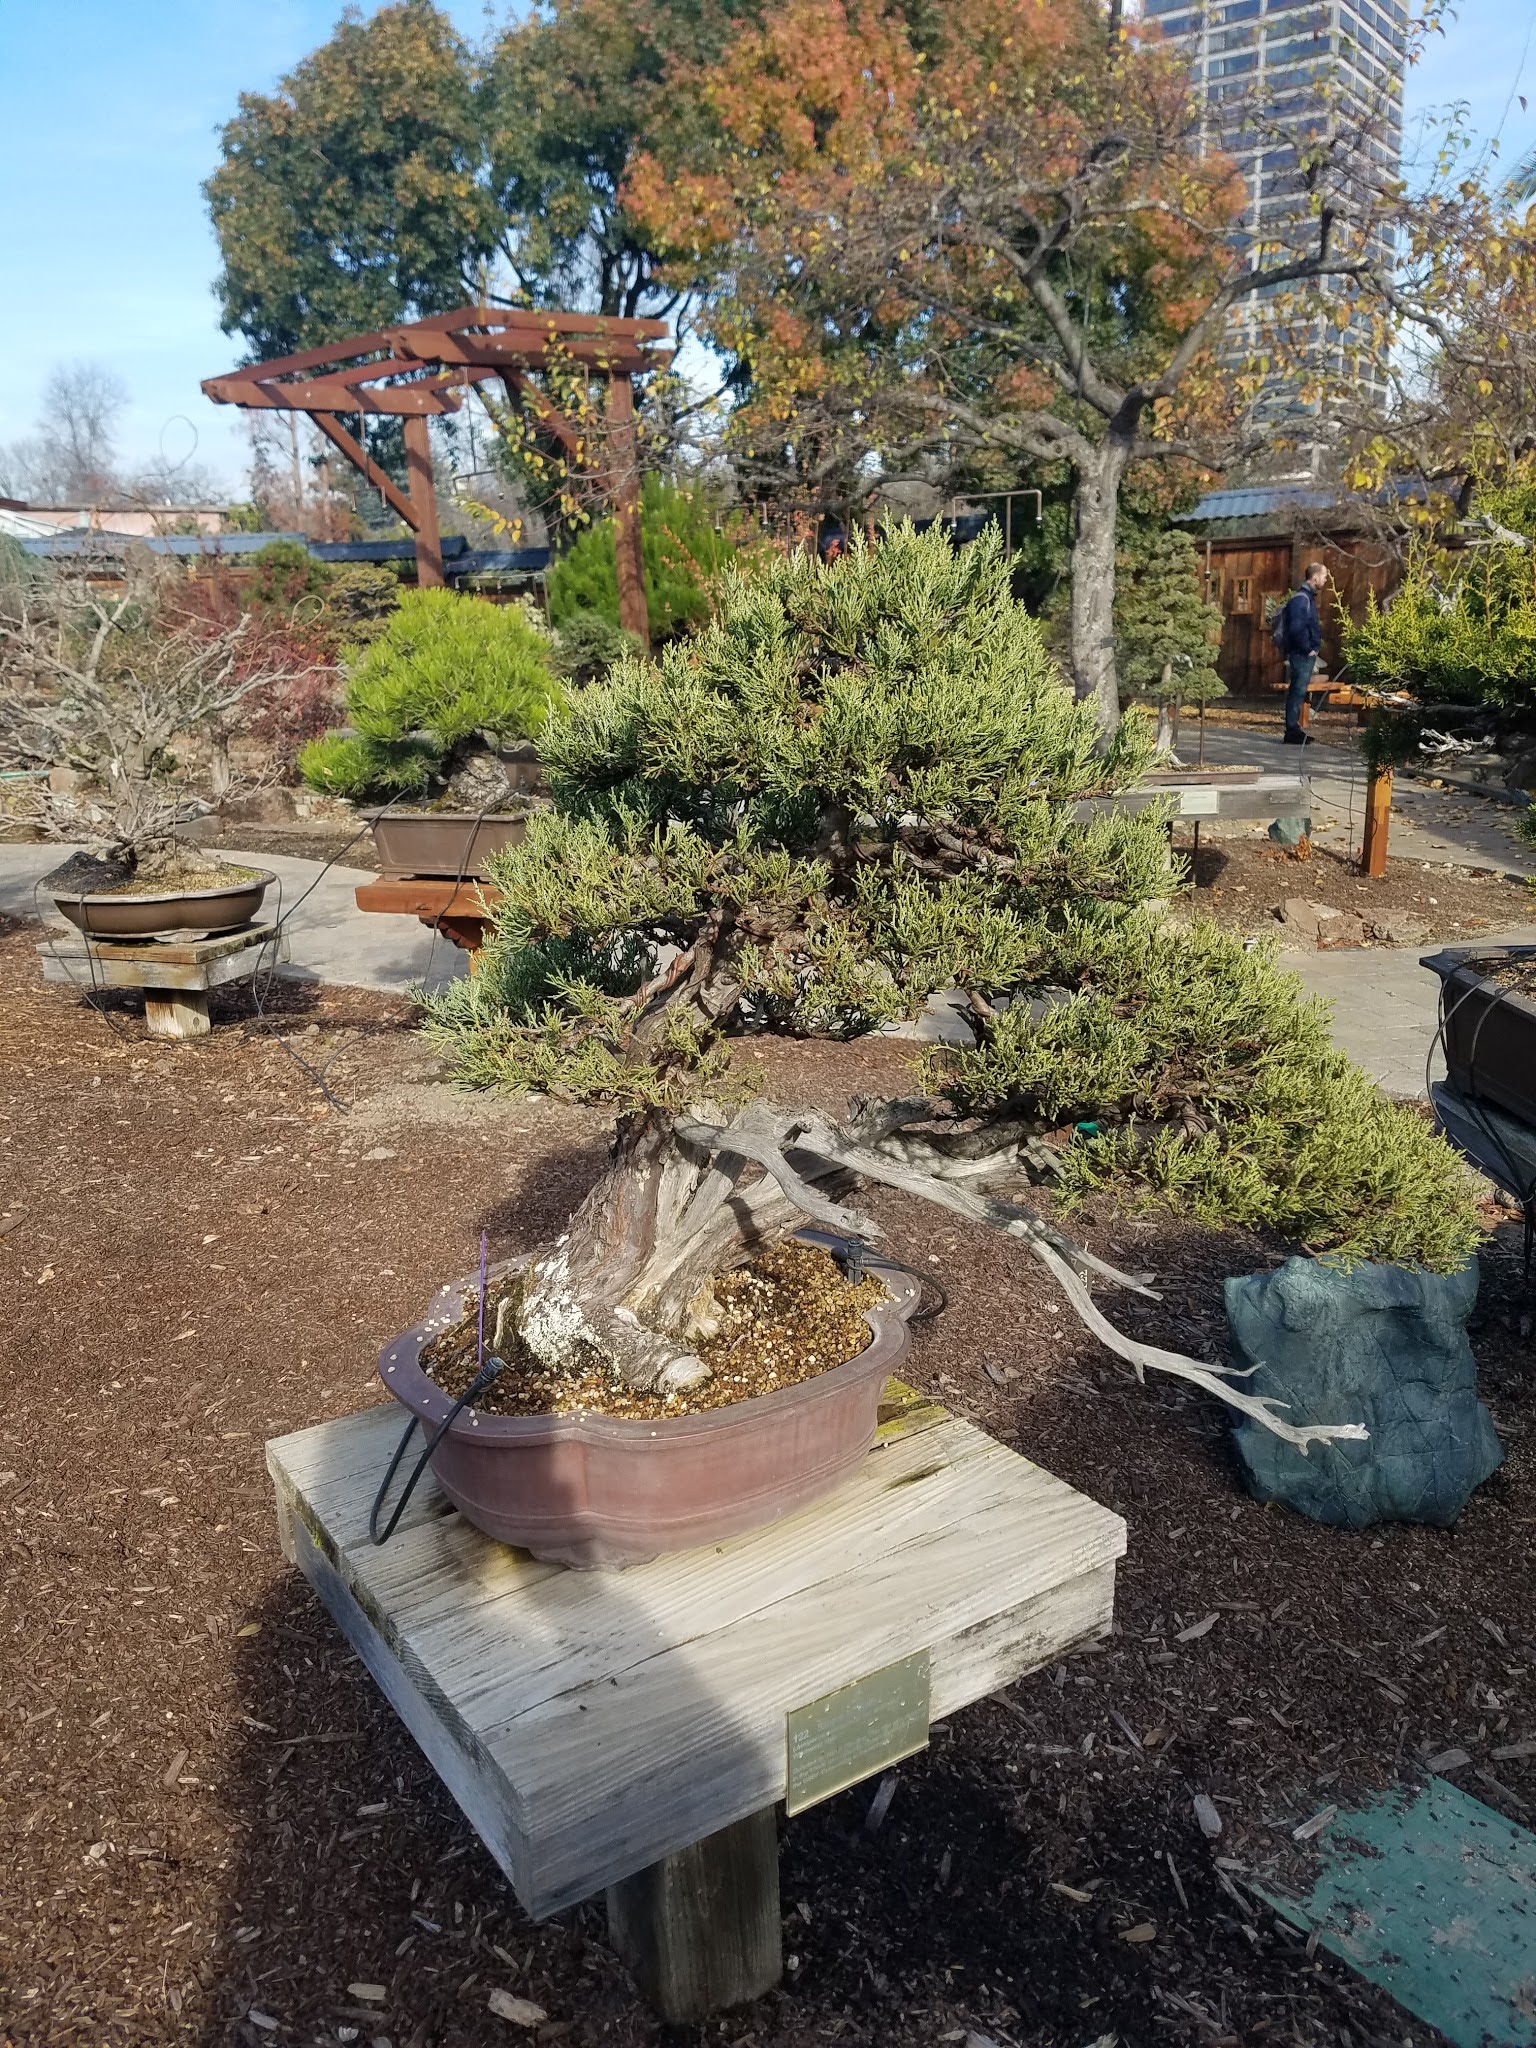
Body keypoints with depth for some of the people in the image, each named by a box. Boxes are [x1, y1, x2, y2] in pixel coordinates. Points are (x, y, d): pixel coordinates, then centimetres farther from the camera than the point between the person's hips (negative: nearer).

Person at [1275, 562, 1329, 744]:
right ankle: (1292, 731, -5)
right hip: (1301, 654, -10)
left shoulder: (1308, 597, 16)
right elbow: (1297, 628, -24)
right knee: (1298, 691, -8)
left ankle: (1293, 729, 17)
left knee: (1298, 691, 12)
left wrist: (1312, 648, 13)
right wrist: (1308, 649, -17)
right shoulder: (1301, 599, -15)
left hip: (1305, 654, 10)